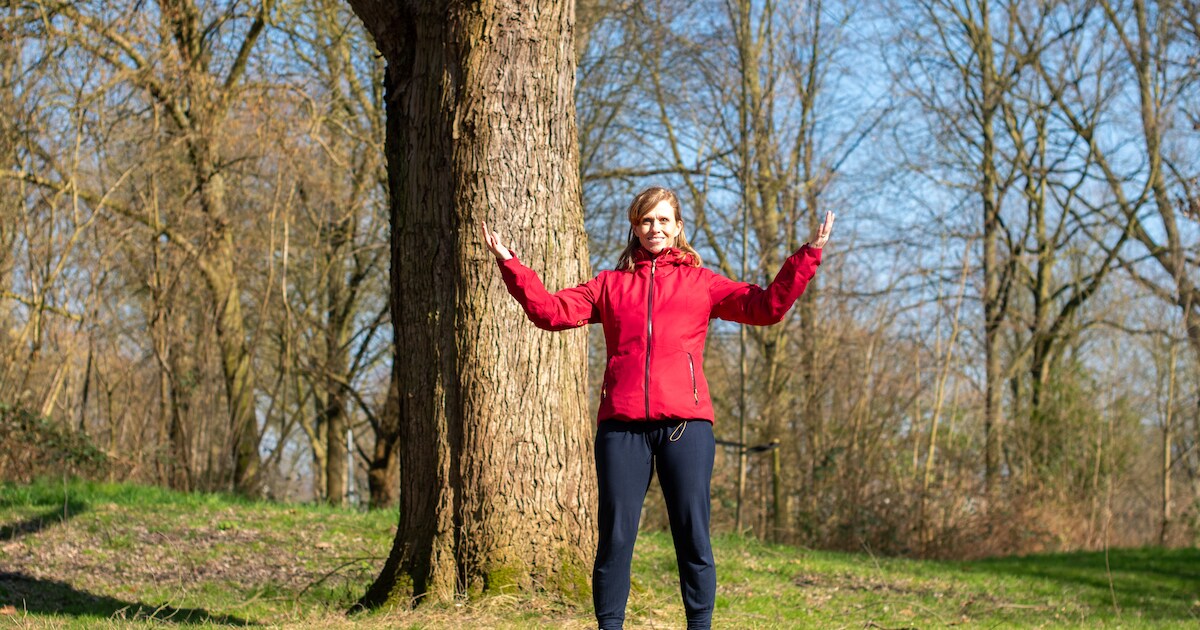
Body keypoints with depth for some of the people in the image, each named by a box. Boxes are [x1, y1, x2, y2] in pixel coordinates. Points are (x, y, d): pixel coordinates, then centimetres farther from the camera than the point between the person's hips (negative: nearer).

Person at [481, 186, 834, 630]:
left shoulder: (700, 283, 15)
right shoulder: (610, 284, 18)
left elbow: (767, 306, 6)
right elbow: (550, 311, 11)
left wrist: (807, 256, -2)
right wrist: (509, 265, 5)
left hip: (685, 425, -1)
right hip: (621, 426, 1)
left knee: (693, 536, -1)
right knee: (615, 536, 0)